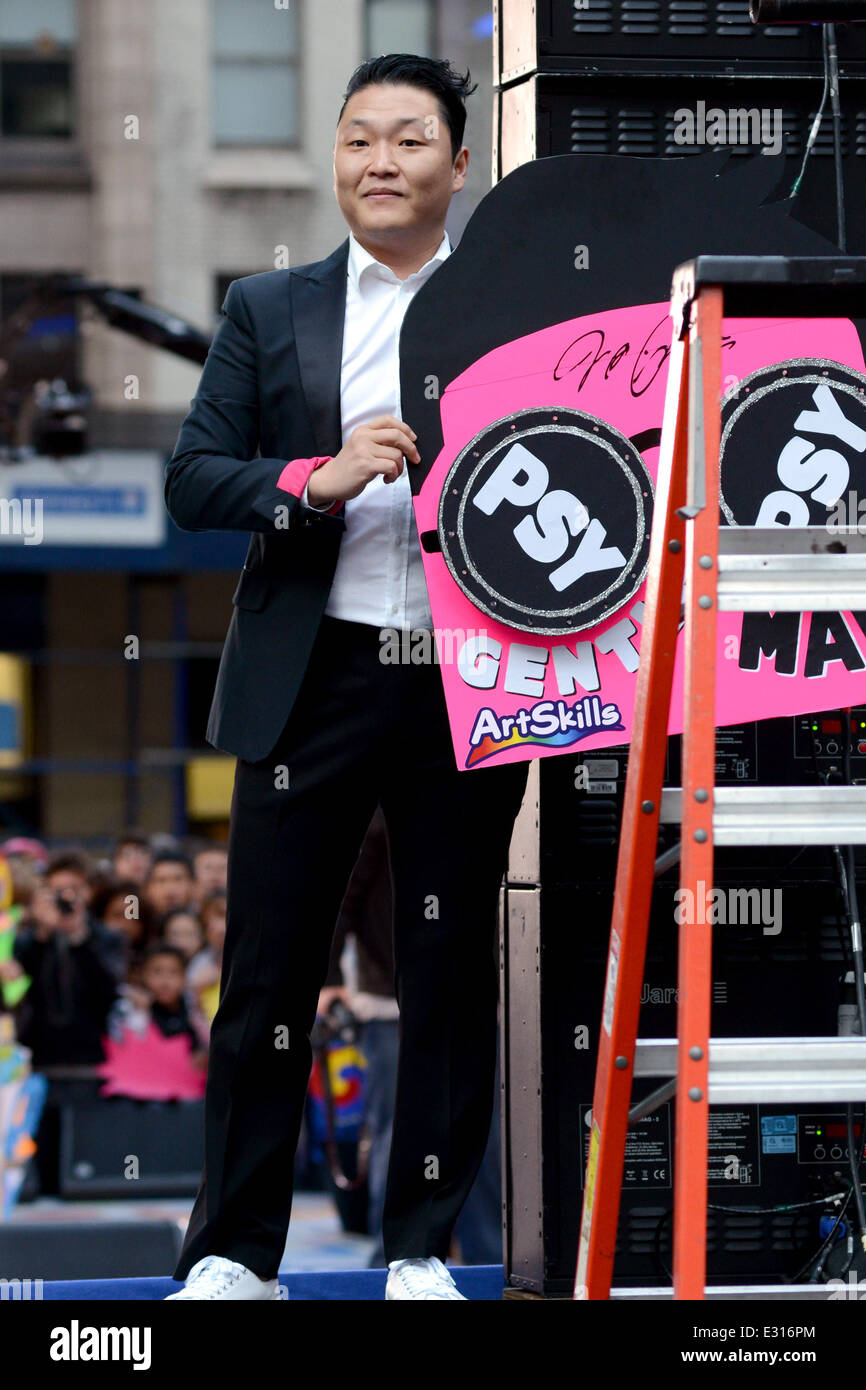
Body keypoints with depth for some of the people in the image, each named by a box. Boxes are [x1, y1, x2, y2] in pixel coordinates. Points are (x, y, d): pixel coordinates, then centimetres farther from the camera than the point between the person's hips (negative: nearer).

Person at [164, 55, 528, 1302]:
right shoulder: (269, 311, 10)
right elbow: (191, 480, 4)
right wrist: (318, 482, -13)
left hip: (468, 682, 0)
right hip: (314, 679, 0)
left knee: (453, 970, 5)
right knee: (268, 967, 2)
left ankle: (424, 1249, 14)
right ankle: (234, 1255, 9)